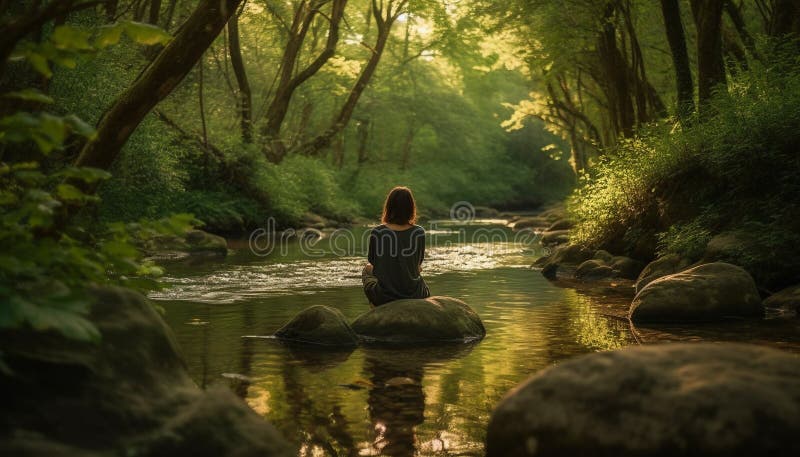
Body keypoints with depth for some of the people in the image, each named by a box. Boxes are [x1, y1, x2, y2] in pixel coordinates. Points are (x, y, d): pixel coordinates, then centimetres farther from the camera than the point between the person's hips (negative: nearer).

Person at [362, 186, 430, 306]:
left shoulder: (377, 233, -15)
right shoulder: (419, 232, -11)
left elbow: (372, 262, 2)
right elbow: (419, 262, 4)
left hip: (383, 296, -1)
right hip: (414, 295, 1)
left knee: (367, 270, 31)